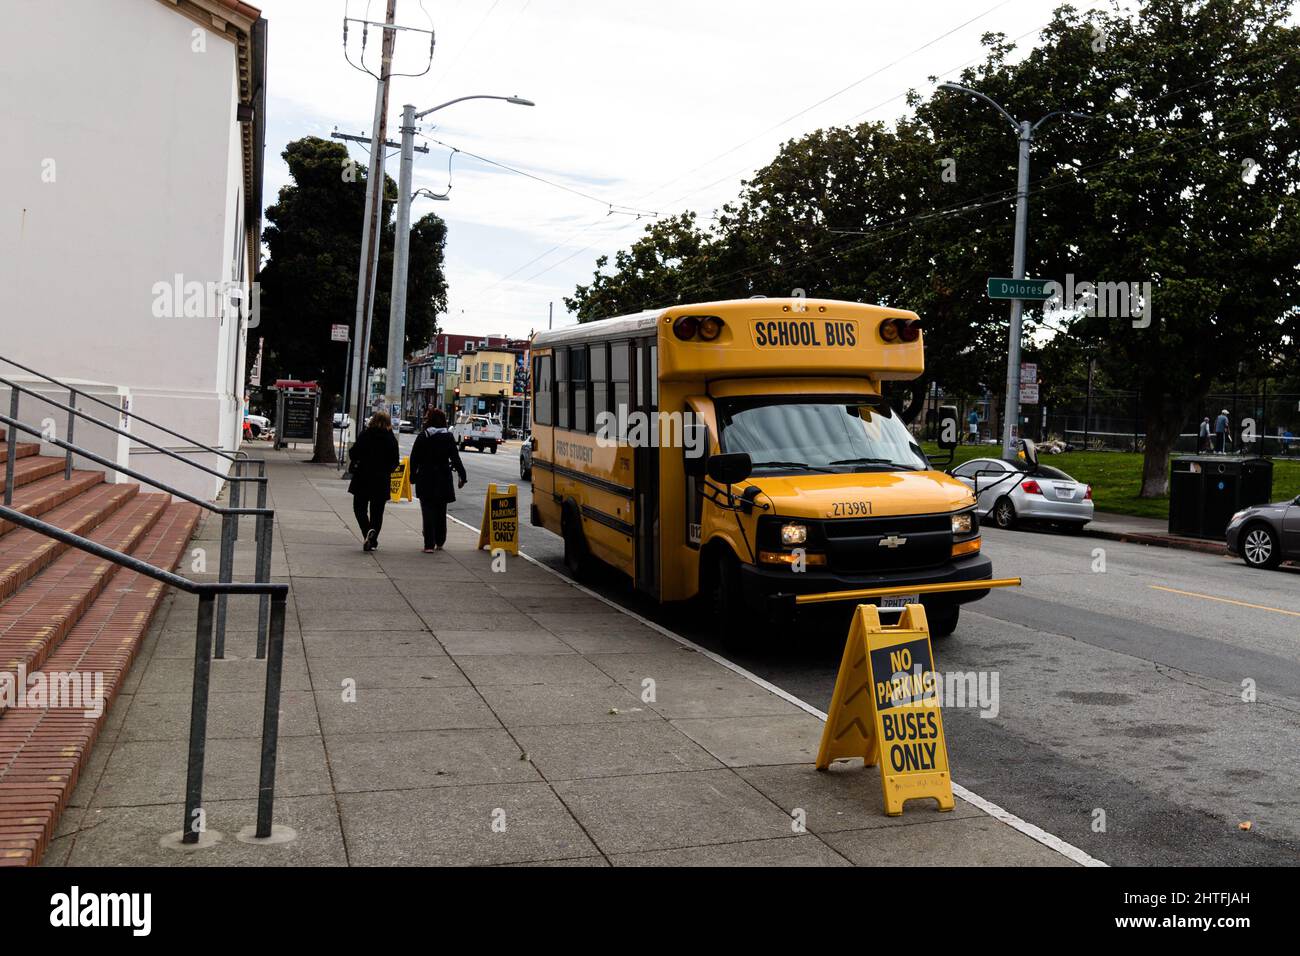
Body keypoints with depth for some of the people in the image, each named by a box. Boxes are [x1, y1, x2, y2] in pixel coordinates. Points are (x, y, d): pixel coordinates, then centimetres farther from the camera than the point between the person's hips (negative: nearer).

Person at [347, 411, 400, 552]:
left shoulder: (366, 435, -8)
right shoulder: (391, 438, -2)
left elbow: (354, 454, -9)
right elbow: (396, 462, -1)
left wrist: (356, 462, 12)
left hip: (363, 478, -2)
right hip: (382, 480, 2)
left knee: (359, 508, 10)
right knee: (377, 511, 11)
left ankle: (368, 531, -14)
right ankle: (372, 541, 10)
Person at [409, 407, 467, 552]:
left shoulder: (422, 437, -4)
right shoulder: (448, 437, -2)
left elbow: (414, 458, -3)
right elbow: (455, 458, -3)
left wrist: (413, 476, 5)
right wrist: (462, 476, 1)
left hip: (425, 479, -1)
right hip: (443, 480, 1)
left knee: (428, 512, 1)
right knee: (441, 512, 14)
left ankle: (429, 545, -6)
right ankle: (439, 542, 21)